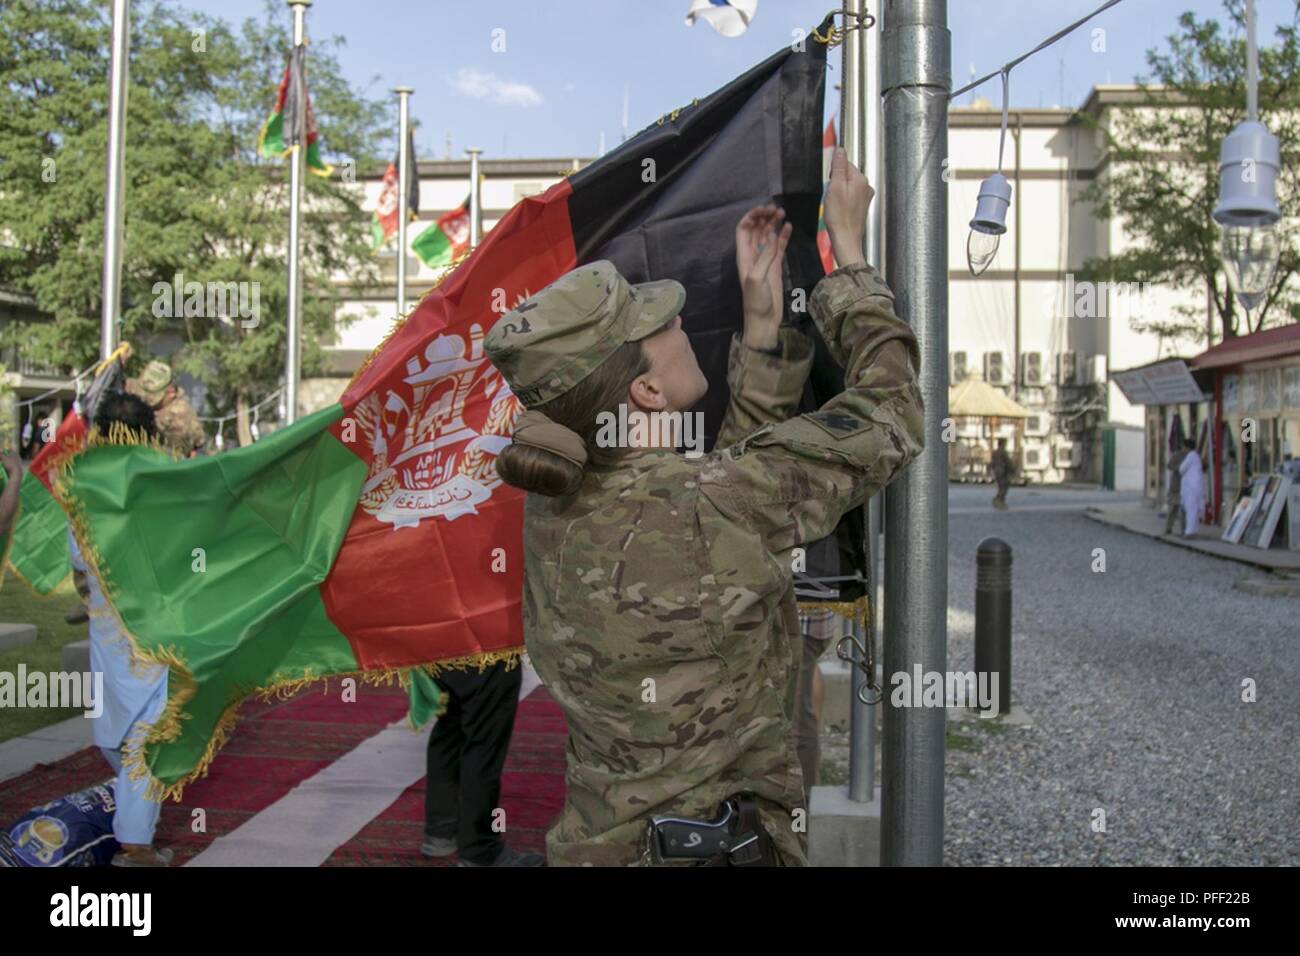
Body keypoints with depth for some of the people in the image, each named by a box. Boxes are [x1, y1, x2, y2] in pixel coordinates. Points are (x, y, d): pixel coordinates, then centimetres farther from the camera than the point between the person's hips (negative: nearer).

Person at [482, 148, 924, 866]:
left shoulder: (554, 503, -8)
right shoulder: (705, 518, -28)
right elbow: (889, 415, -14)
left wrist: (760, 315, 0)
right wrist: (849, 248, -4)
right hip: (723, 848, -7)